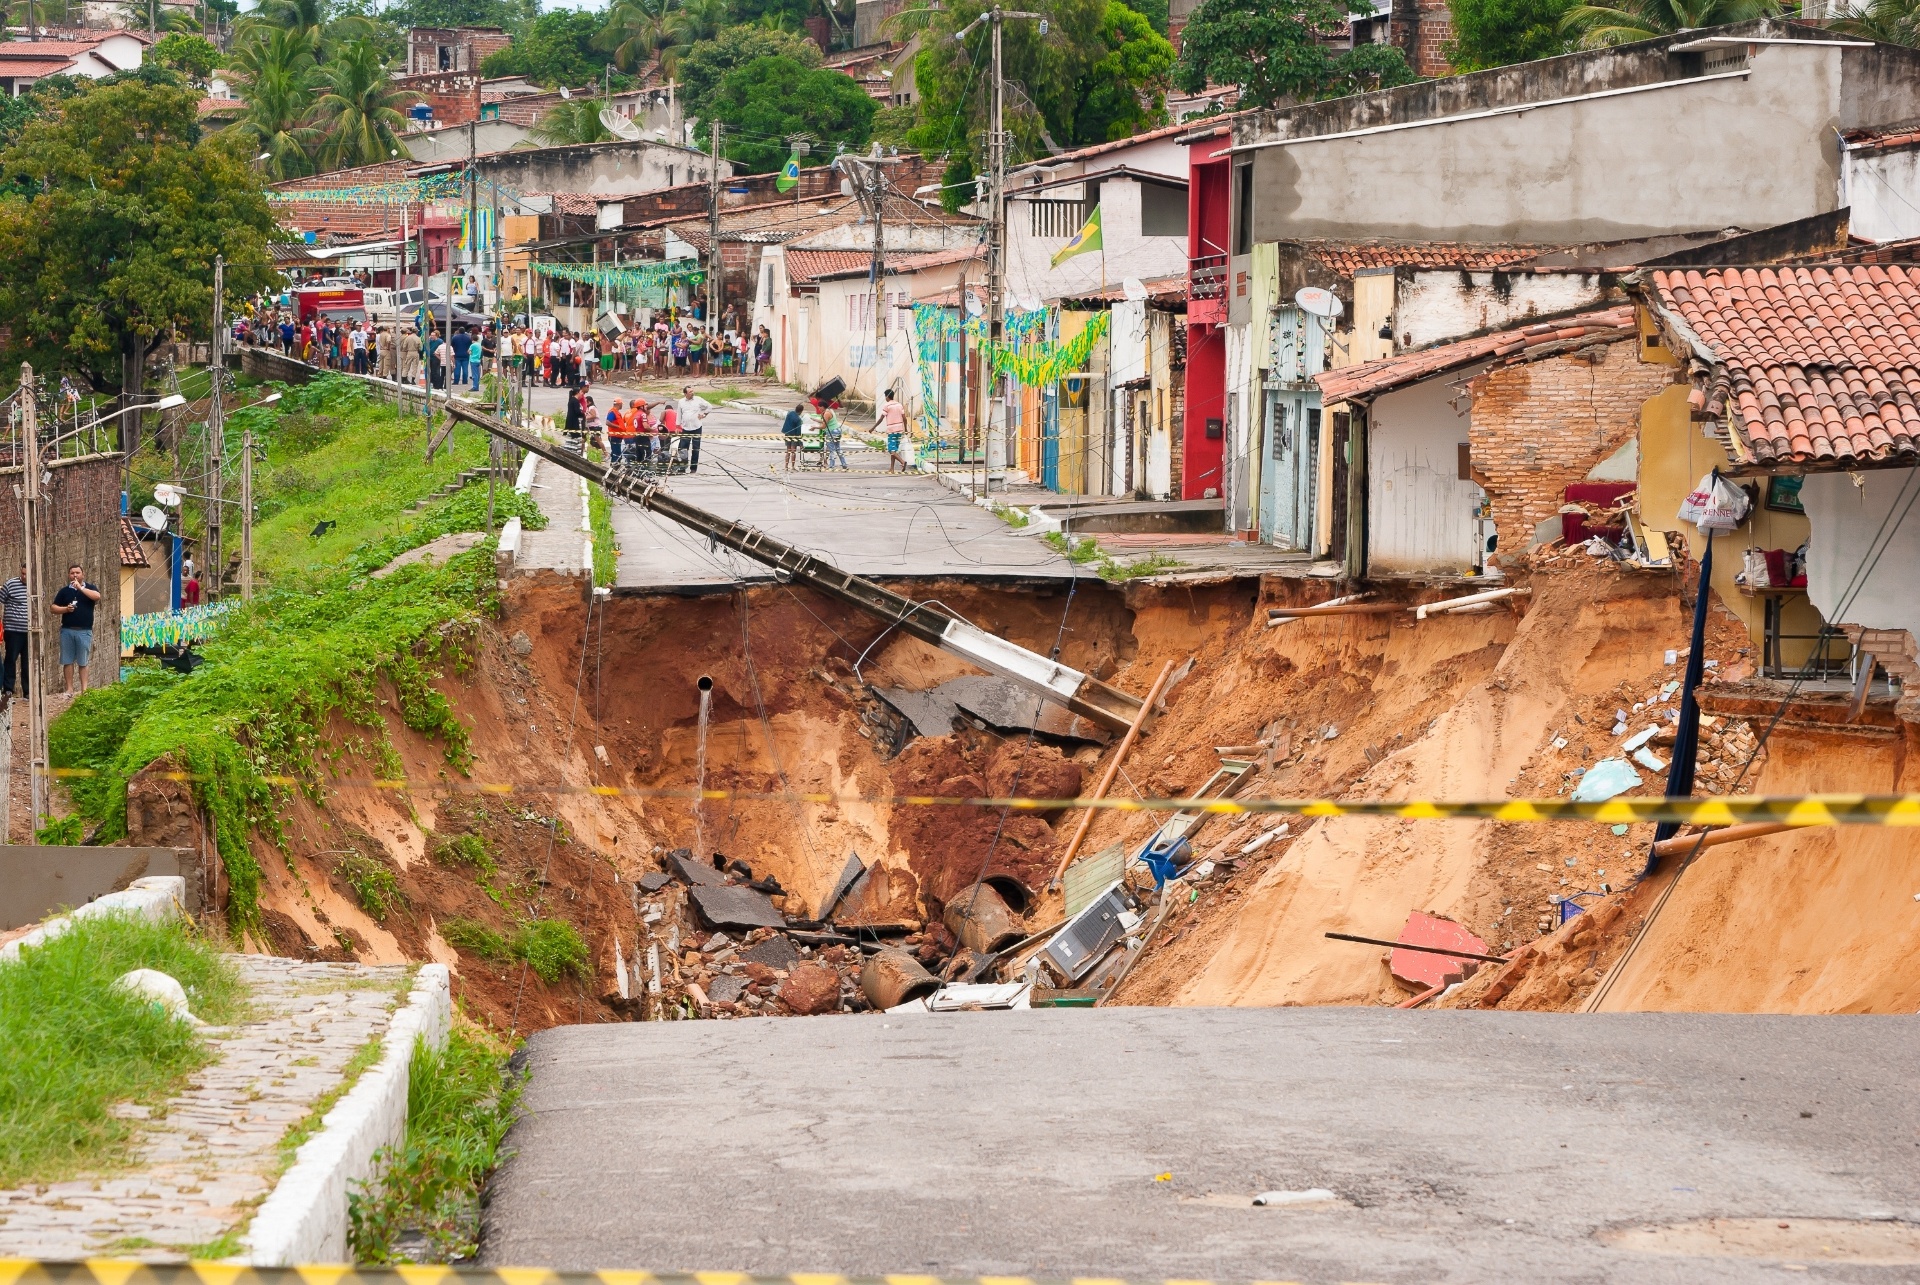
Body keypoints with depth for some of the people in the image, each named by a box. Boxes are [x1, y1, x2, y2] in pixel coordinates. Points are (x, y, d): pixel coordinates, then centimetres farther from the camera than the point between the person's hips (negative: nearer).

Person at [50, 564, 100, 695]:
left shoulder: (89, 588, 7)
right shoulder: (64, 591, 11)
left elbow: (97, 596, -15)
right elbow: (54, 608, 10)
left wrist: (80, 587, -15)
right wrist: (65, 609, -9)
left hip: (84, 631, -2)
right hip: (67, 630, 2)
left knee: (83, 662, 2)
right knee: (67, 661, 2)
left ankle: (84, 689, 4)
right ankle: (69, 689, 5)